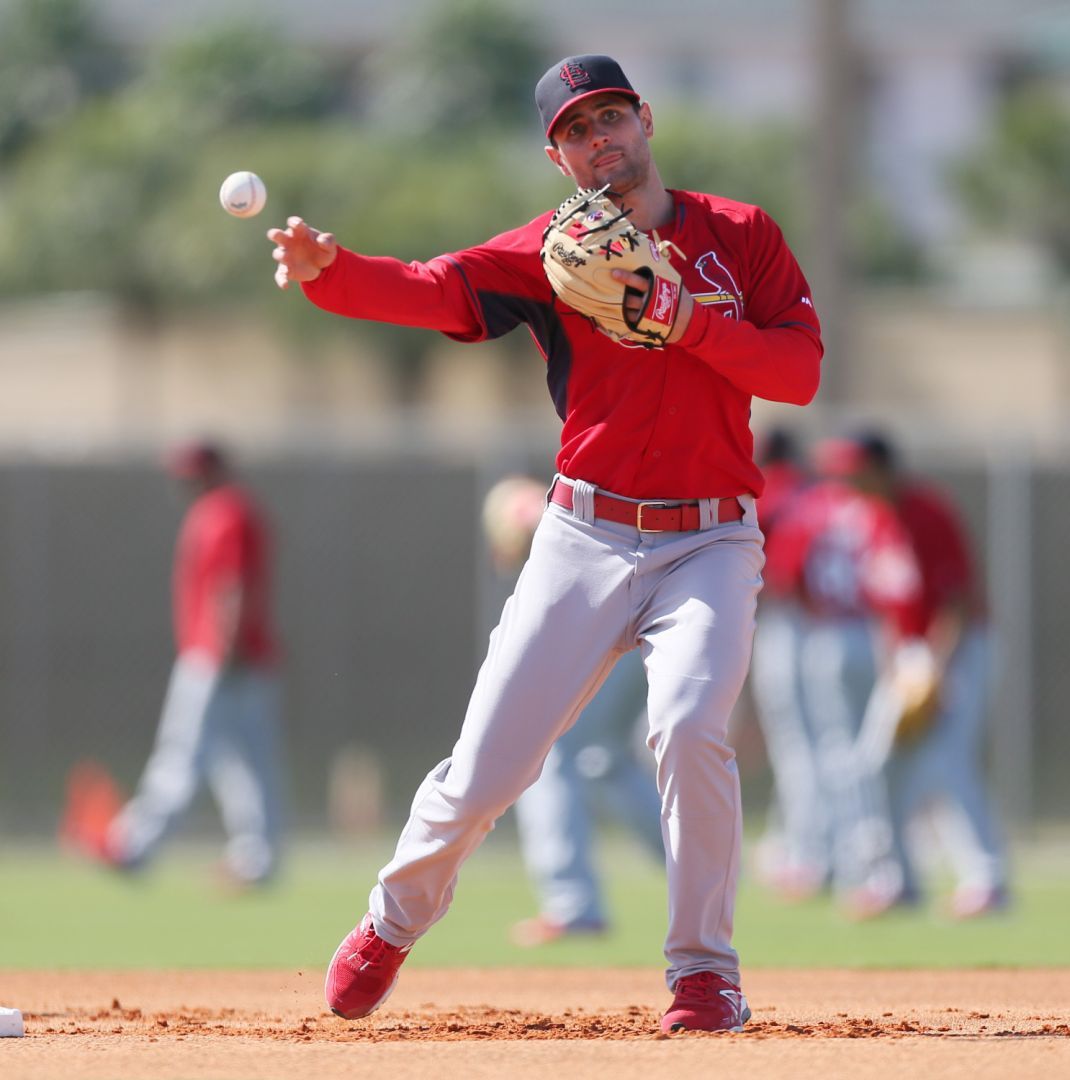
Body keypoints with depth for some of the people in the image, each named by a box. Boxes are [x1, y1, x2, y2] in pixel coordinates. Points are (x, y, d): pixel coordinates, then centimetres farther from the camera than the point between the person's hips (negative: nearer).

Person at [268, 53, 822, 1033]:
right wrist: (327, 273, -35)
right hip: (586, 539, 1)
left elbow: (801, 370, -2)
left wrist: (691, 322, -16)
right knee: (484, 771, -1)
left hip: (711, 543, -1)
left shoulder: (740, 235, 5)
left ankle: (706, 972, -10)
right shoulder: (551, 251, 2)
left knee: (689, 726, -26)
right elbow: (440, 291, -16)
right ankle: (394, 922, 29)